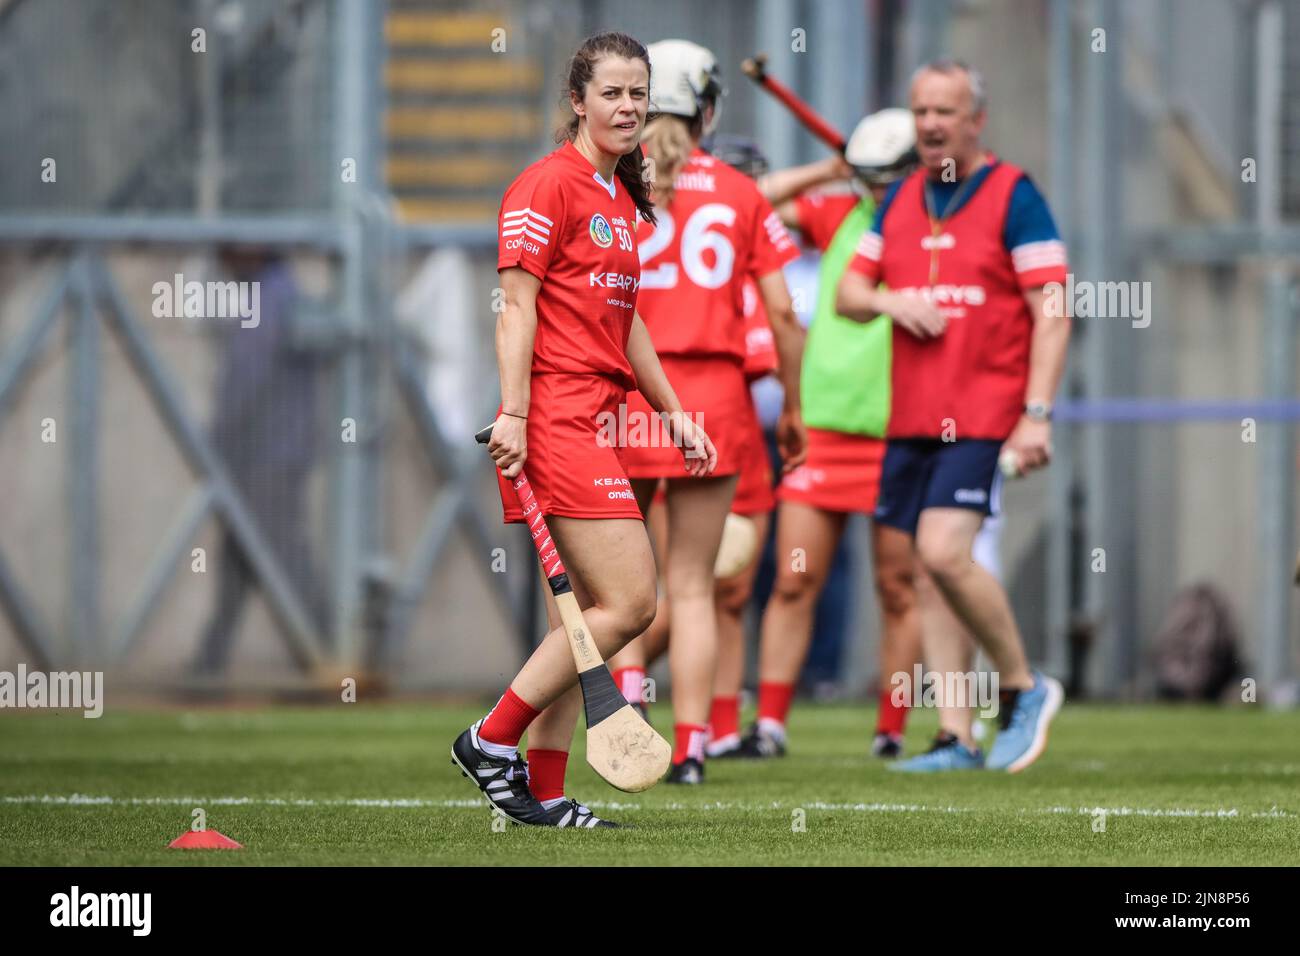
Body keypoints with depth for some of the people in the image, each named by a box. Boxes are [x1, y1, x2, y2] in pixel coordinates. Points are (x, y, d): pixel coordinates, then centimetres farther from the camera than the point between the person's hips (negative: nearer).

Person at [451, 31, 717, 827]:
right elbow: (518, 305, -13)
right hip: (557, 417, -9)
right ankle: (492, 741, -5)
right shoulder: (549, 185, -8)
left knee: (587, 613, 7)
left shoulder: (622, 198, 18)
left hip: (595, 419, 9)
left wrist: (672, 410, 26)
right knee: (629, 603, -13)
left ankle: (542, 791, 10)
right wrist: (514, 414, -20)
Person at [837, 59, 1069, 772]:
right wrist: (890, 302, -7)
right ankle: (957, 739, 7)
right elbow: (848, 293, 16)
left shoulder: (1013, 197, -5)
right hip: (910, 419, 6)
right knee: (931, 572, 4)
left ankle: (1024, 687, 0)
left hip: (984, 416, -6)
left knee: (944, 553, -20)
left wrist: (1037, 415, -16)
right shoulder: (901, 199, 13)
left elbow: (1052, 313, -9)